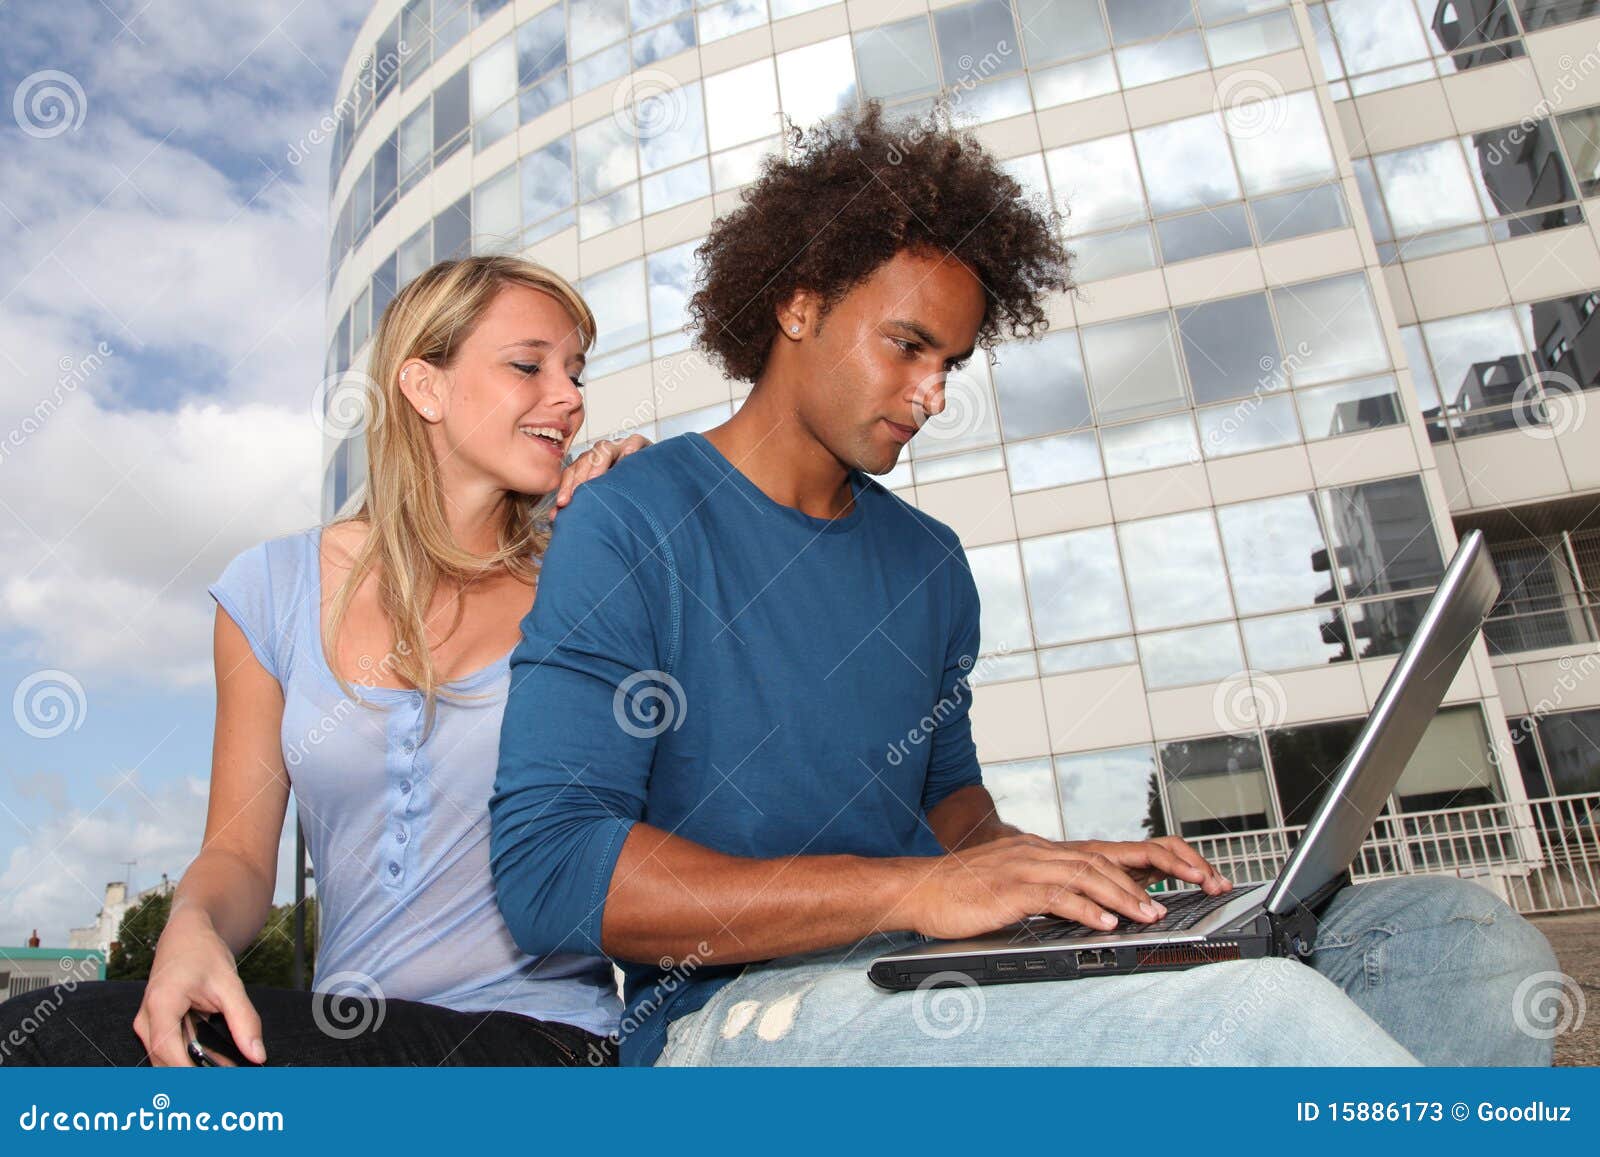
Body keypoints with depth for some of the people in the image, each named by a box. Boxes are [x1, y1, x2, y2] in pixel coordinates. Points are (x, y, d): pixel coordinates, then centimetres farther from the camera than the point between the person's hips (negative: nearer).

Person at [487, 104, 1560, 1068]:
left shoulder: (931, 560, 14)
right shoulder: (629, 528, -6)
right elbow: (544, 869, -15)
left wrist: (1044, 875, -1)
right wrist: (910, 888, -21)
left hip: (943, 983, 7)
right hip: (738, 1006, -6)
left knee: (1468, 935, -5)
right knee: (1256, 1016, -34)